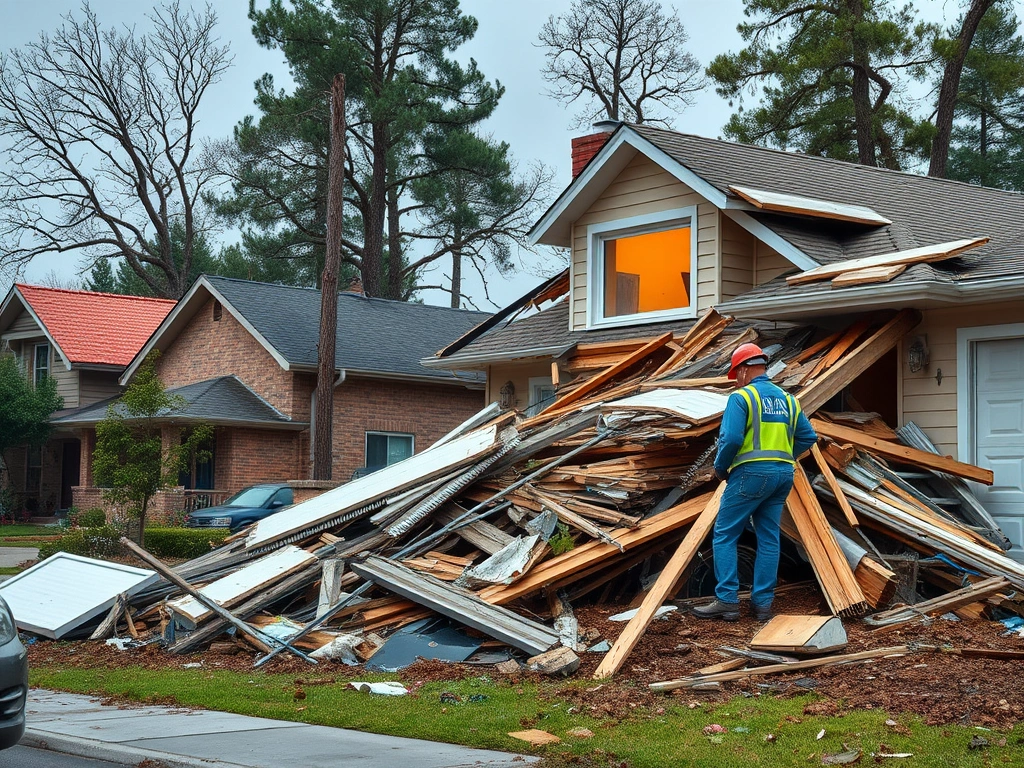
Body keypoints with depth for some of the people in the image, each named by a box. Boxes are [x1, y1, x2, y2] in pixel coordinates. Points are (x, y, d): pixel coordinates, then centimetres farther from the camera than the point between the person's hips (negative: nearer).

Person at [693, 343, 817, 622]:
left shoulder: (741, 397, -6)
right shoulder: (787, 399, 14)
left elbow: (731, 439, -17)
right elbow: (808, 437, 14)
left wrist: (720, 468, -2)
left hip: (751, 473, -7)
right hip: (783, 474, 7)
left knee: (724, 535, 0)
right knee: (769, 539, 10)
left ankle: (727, 601, -5)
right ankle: (762, 602, 9)